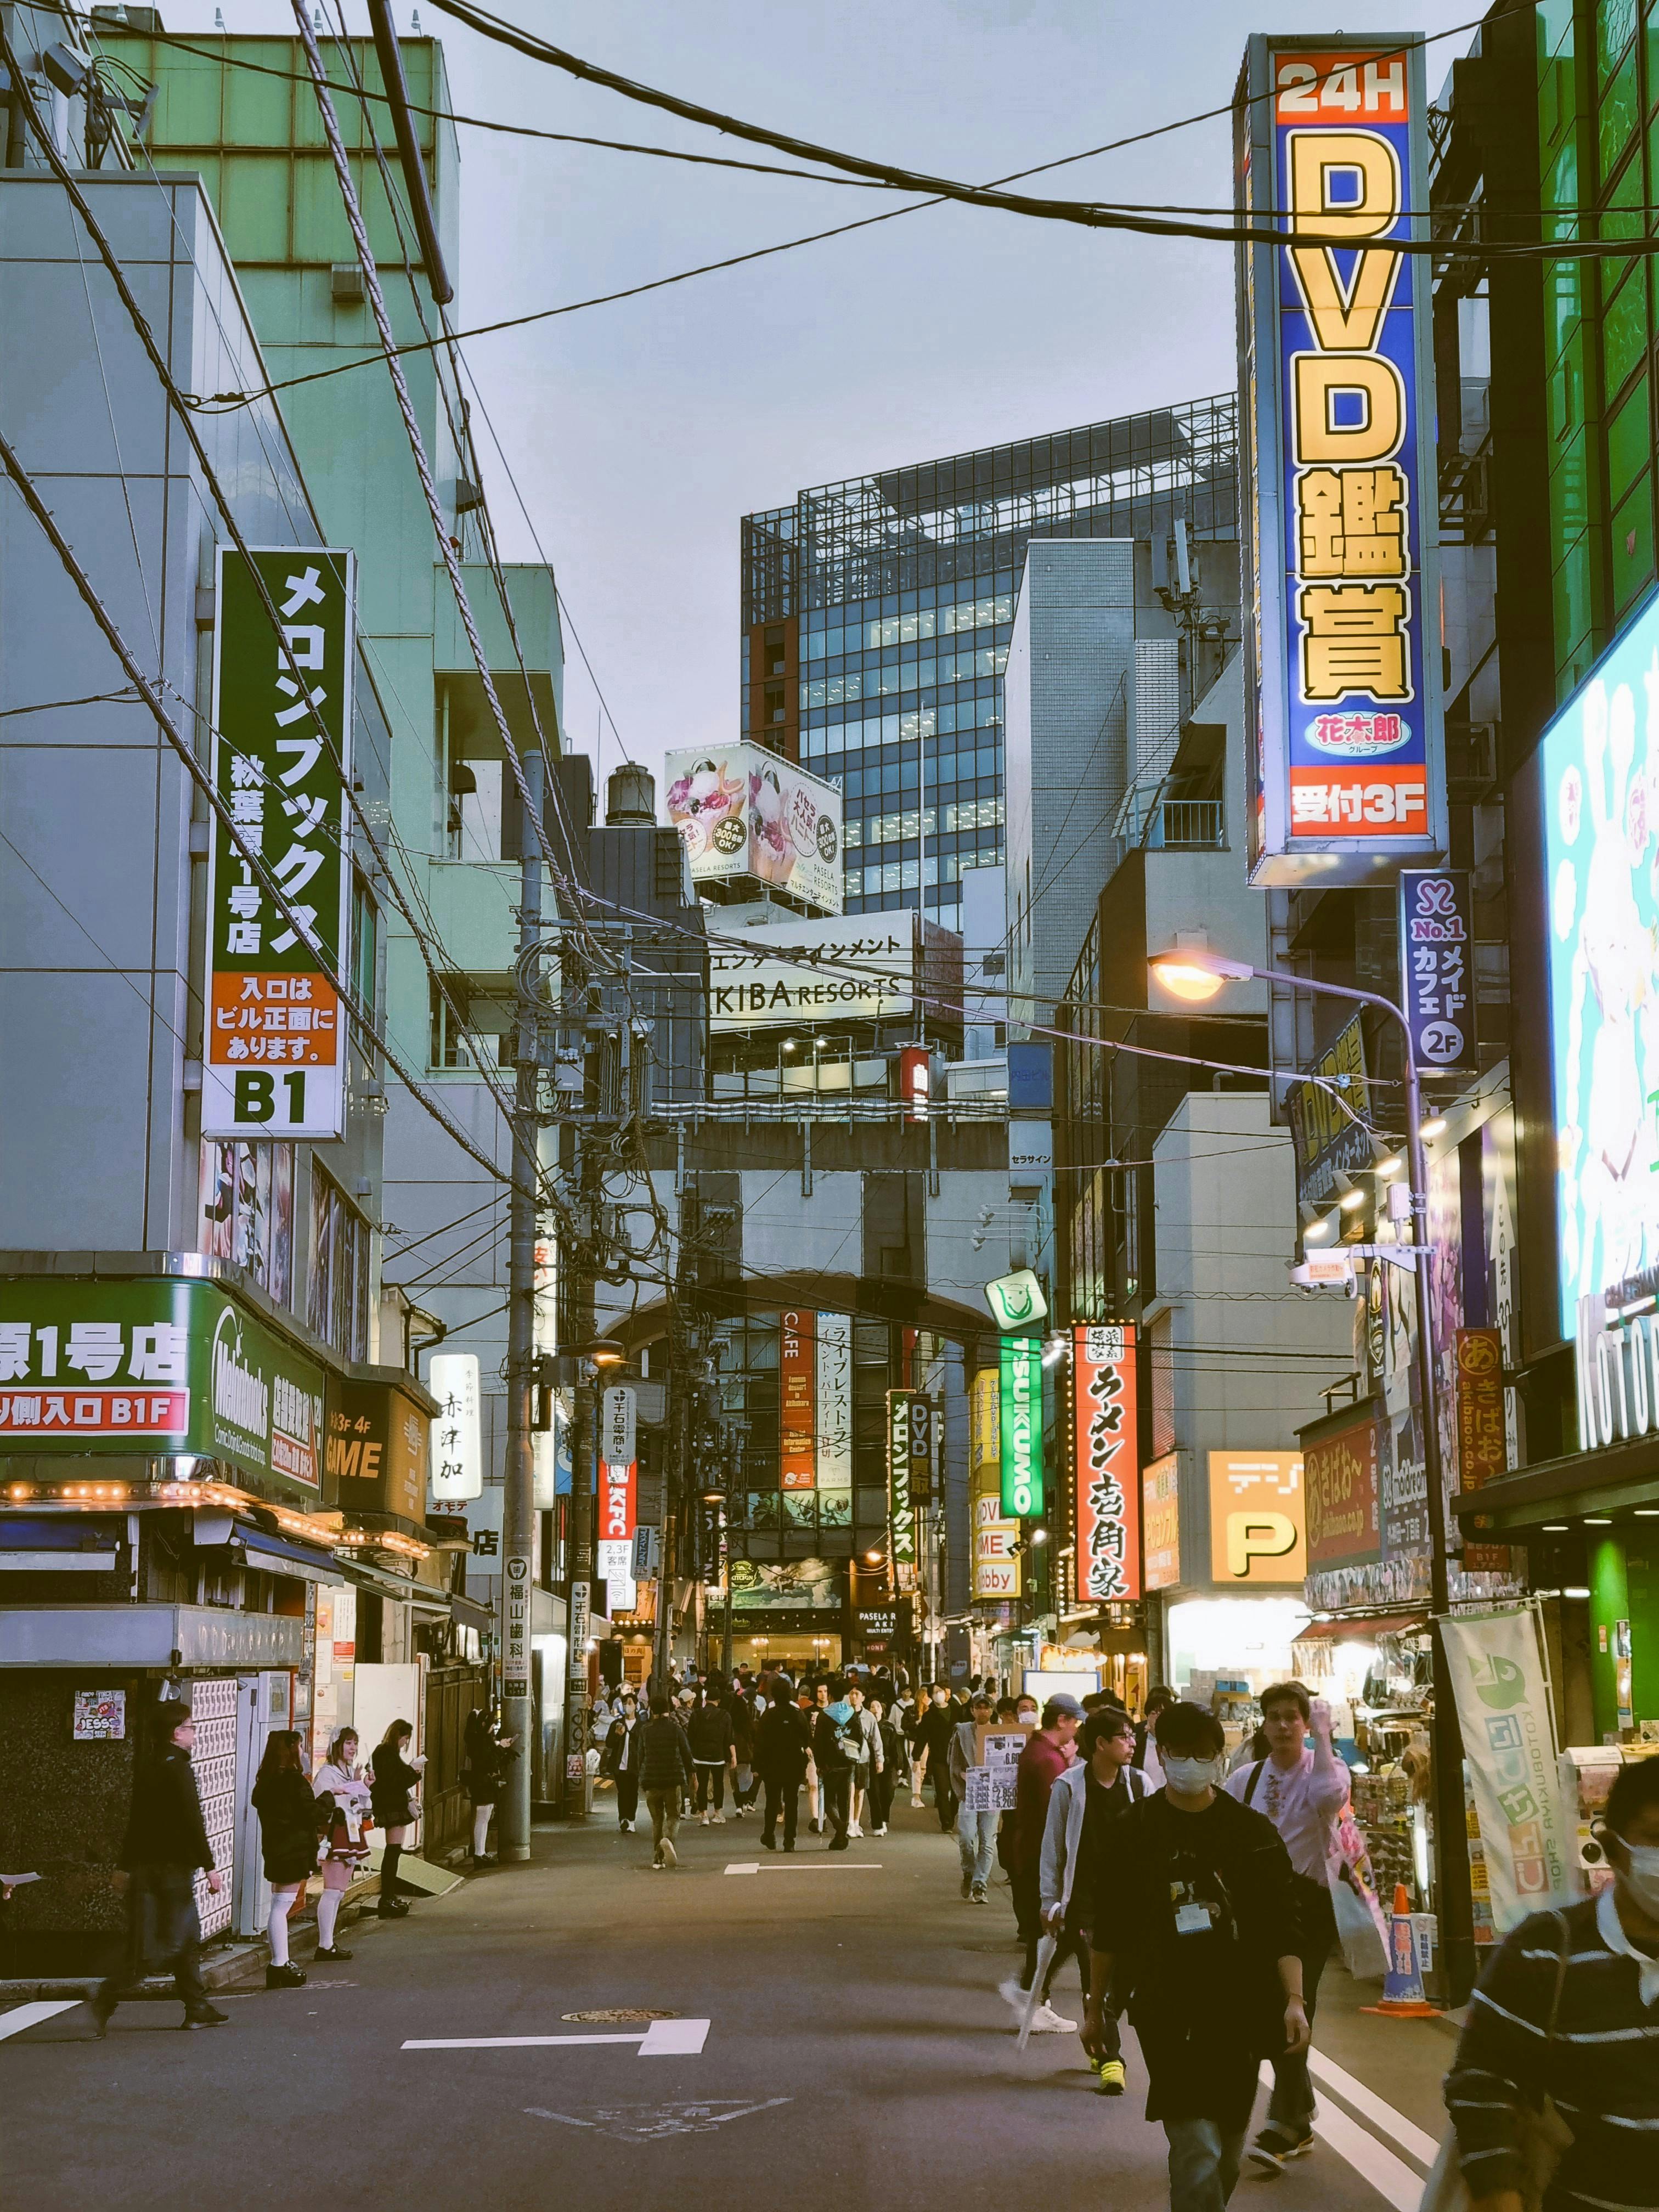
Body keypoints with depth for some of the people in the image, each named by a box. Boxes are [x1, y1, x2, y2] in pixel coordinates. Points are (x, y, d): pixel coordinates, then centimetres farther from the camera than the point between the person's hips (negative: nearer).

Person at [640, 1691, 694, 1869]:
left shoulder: (645, 1730, 2)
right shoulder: (676, 1728, -3)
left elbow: (641, 1756, 8)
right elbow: (686, 1753, 1)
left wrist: (643, 1777, 20)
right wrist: (689, 1776, 14)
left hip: (651, 1780, 2)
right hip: (673, 1779, -2)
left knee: (657, 1819, 11)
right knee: (673, 1816, 4)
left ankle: (658, 1858, 7)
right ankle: (668, 1839, -28)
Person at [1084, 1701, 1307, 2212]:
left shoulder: (1252, 1832, 2)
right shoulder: (1132, 1831, 2)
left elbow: (1283, 1927, 1)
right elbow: (1108, 1930, 9)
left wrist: (1294, 2000, -11)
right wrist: (1095, 2007, 12)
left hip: (1240, 2013, 2)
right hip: (1167, 2016, -2)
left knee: (1227, 2155, 11)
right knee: (1197, 2154, -14)